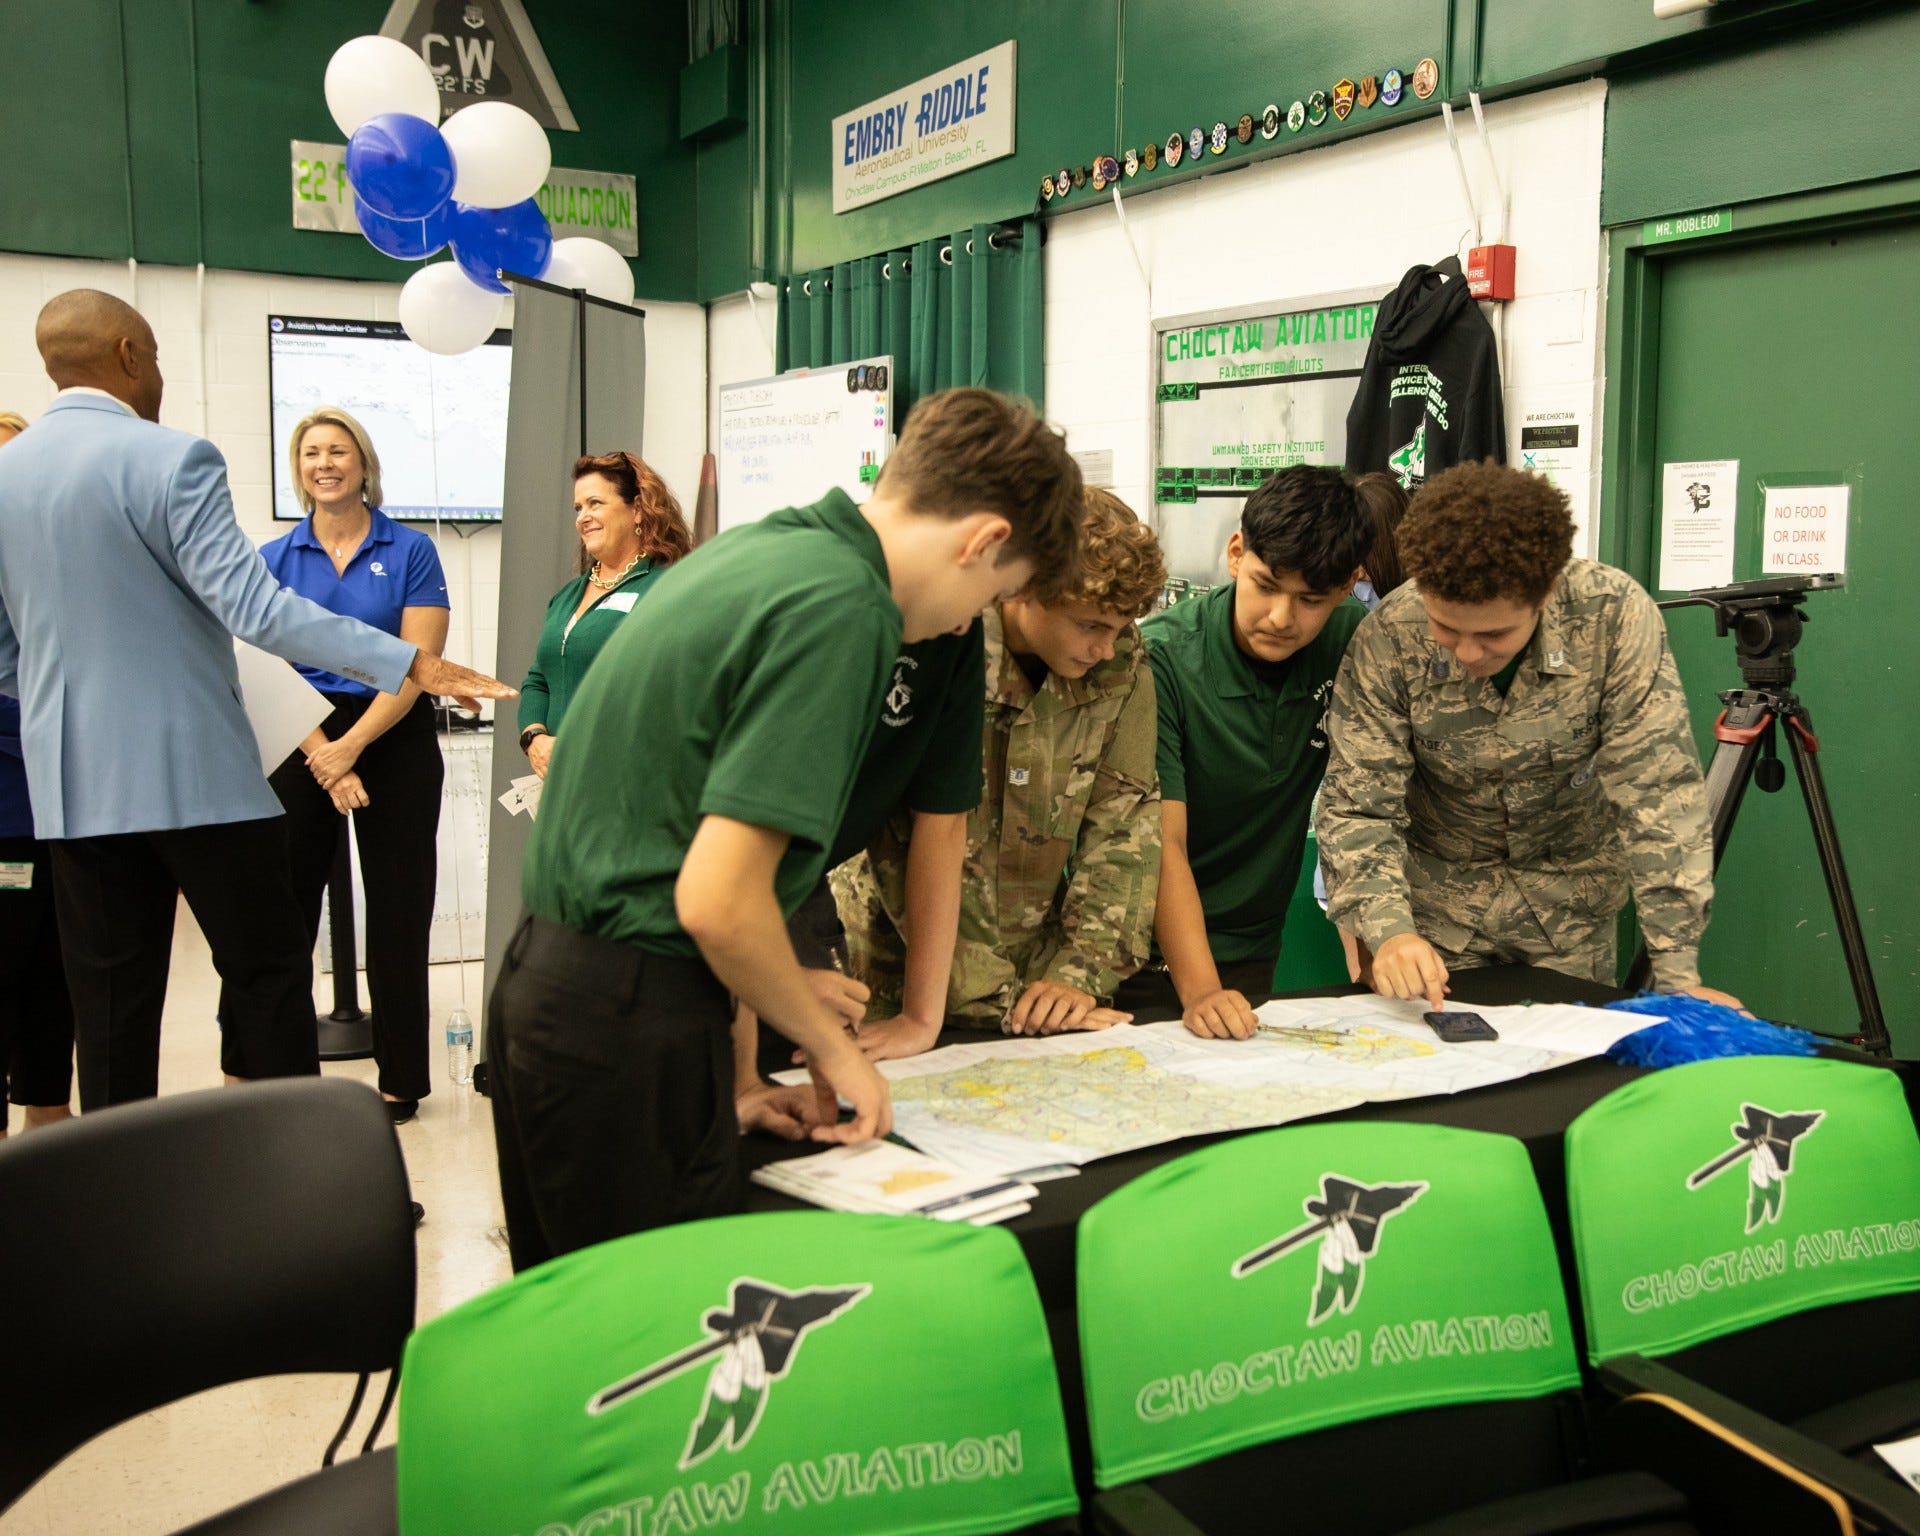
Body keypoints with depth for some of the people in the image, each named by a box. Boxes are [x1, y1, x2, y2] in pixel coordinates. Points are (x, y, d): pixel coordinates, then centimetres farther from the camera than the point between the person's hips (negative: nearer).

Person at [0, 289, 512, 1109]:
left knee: (110, 1002, 10)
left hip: (74, 780, 6)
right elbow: (253, 608, -22)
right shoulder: (170, 457, -12)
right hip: (192, 769, -6)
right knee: (267, 968, 5)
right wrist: (411, 664, -23)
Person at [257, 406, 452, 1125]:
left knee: (397, 910, 3)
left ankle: (401, 1079, 13)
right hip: (300, 741, 2)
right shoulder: (275, 559, 7)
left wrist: (350, 747, -14)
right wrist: (323, 760, -12)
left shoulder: (411, 552, 1)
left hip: (395, 737, -1)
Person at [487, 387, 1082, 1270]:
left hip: (540, 986, 10)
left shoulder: (746, 550, 12)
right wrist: (832, 1047, -4)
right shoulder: (844, 609, -17)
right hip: (630, 1023, -10)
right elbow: (718, 900, -22)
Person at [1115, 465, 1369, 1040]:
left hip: (1252, 956, 3)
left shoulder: (1352, 644, -4)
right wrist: (1200, 990, -30)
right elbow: (1162, 842, -20)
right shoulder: (1160, 660, -17)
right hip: (1142, 962, -3)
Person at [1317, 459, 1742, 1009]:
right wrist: (1388, 931, -39)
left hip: (1572, 904, 1)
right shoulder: (1386, 642, -24)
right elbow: (1357, 807, -22)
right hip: (1437, 899, 0)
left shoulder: (1615, 614, -26)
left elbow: (1657, 796, -25)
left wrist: (1678, 975, -27)